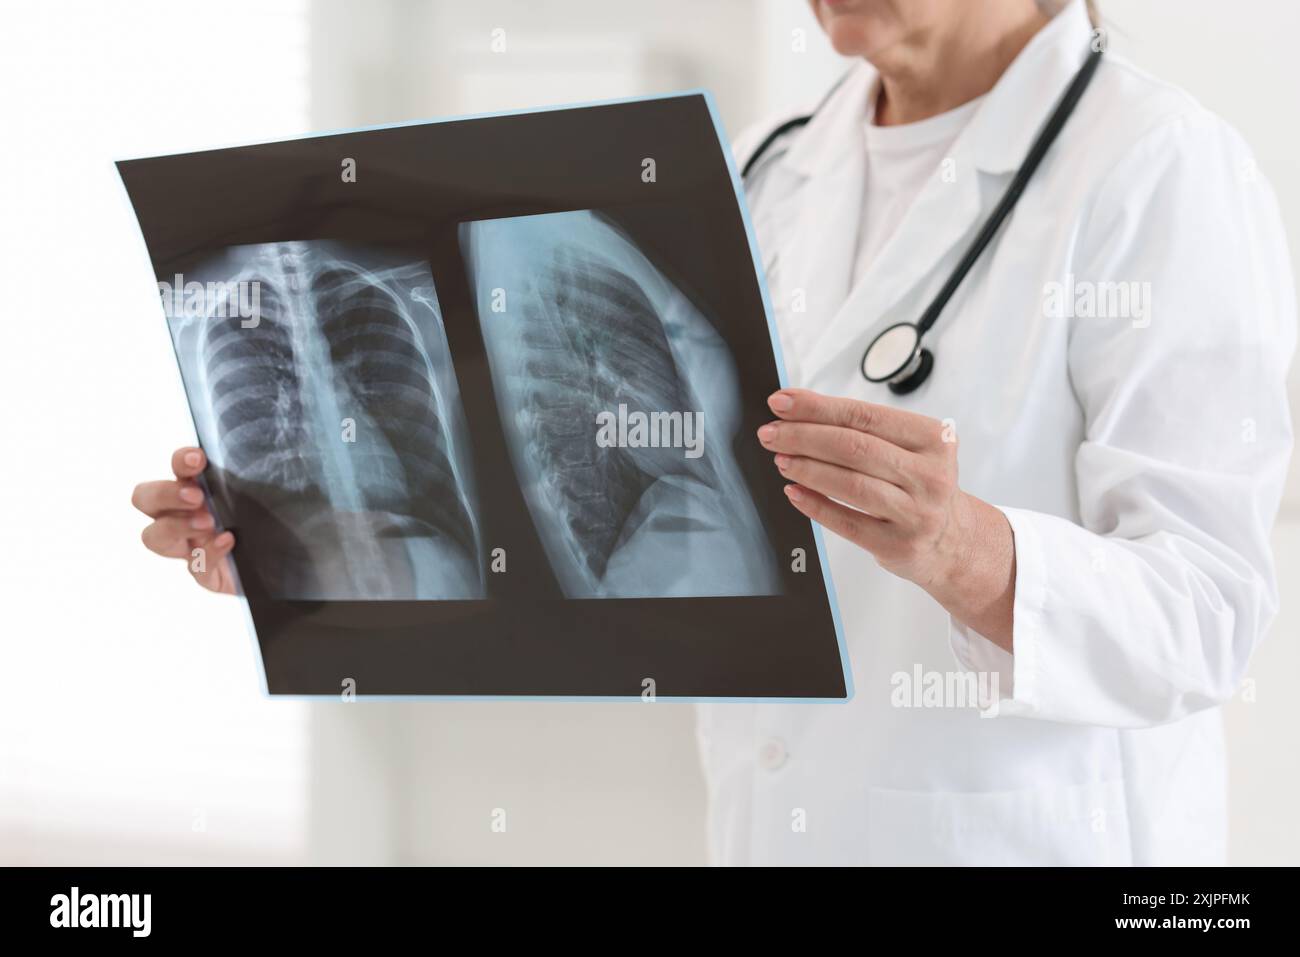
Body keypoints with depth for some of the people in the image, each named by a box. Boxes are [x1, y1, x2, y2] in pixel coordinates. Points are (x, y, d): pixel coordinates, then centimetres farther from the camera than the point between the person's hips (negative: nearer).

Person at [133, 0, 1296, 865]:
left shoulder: (1161, 169, -11)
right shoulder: (774, 176, 9)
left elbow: (1201, 613, -19)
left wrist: (956, 546, -36)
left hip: (1038, 838, -5)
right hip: (771, 832, 6)